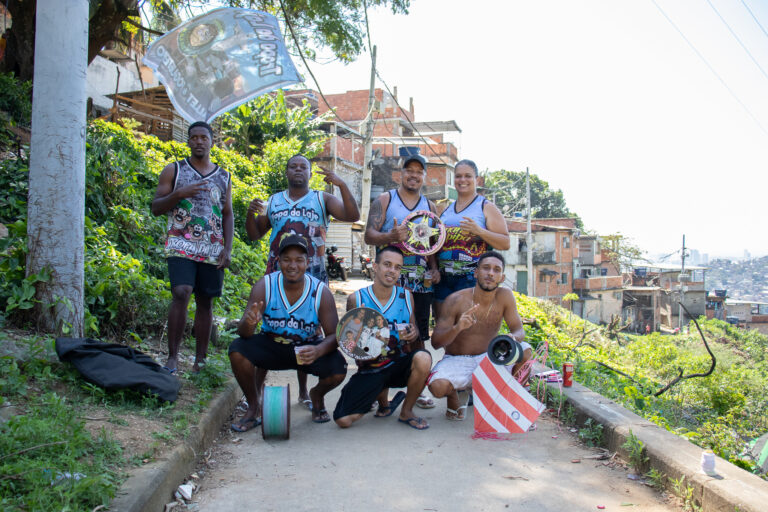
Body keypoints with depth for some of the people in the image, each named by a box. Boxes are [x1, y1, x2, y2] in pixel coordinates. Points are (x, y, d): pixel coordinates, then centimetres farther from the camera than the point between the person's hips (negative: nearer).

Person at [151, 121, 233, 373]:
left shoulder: (223, 177, 15)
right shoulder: (174, 170, 8)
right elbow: (156, 208, 5)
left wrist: (227, 248, 4)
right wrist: (179, 194, -13)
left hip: (212, 250, 3)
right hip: (181, 246, -3)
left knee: (205, 302, 4)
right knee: (181, 293, -20)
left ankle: (200, 360, 11)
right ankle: (172, 357, -13)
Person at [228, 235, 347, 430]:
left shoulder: (321, 292, -16)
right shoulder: (265, 286, -15)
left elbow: (334, 335, -16)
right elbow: (243, 332, -18)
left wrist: (318, 351, -39)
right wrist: (248, 323, -44)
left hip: (308, 347, 0)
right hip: (271, 346, 1)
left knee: (338, 369, -27)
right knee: (237, 350, -26)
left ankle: (317, 396, 13)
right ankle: (254, 406, -1)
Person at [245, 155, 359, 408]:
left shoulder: (322, 199, 8)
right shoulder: (273, 201, 16)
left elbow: (353, 216, -6)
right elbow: (255, 234, 19)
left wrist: (342, 185, -15)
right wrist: (251, 213, -1)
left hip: (312, 277, -1)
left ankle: (303, 391, 12)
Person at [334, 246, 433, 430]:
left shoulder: (406, 296, -1)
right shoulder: (356, 299, -8)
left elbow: (414, 329, 8)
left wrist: (412, 335, -17)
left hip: (400, 364, 1)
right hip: (369, 369, -1)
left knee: (423, 359, -33)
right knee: (343, 420, -14)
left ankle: (407, 411, -5)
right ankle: (383, 399, 19)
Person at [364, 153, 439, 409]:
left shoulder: (430, 206, 15)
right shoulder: (384, 201, 5)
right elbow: (369, 235, -3)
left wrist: (435, 268, 2)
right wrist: (391, 236, -22)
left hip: (421, 281, 3)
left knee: (417, 335, 8)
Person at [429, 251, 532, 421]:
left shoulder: (505, 296, -8)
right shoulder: (456, 300, -16)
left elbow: (519, 329, -4)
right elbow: (436, 342, -16)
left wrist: (512, 338, -30)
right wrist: (457, 328, -37)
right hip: (456, 361, -2)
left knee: (525, 352, -22)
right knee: (438, 387, -33)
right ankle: (453, 394, 6)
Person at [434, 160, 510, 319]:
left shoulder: (487, 207, 2)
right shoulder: (446, 210, 18)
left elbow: (505, 244, -5)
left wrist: (479, 231, -19)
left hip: (471, 278, -5)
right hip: (443, 279, 6)